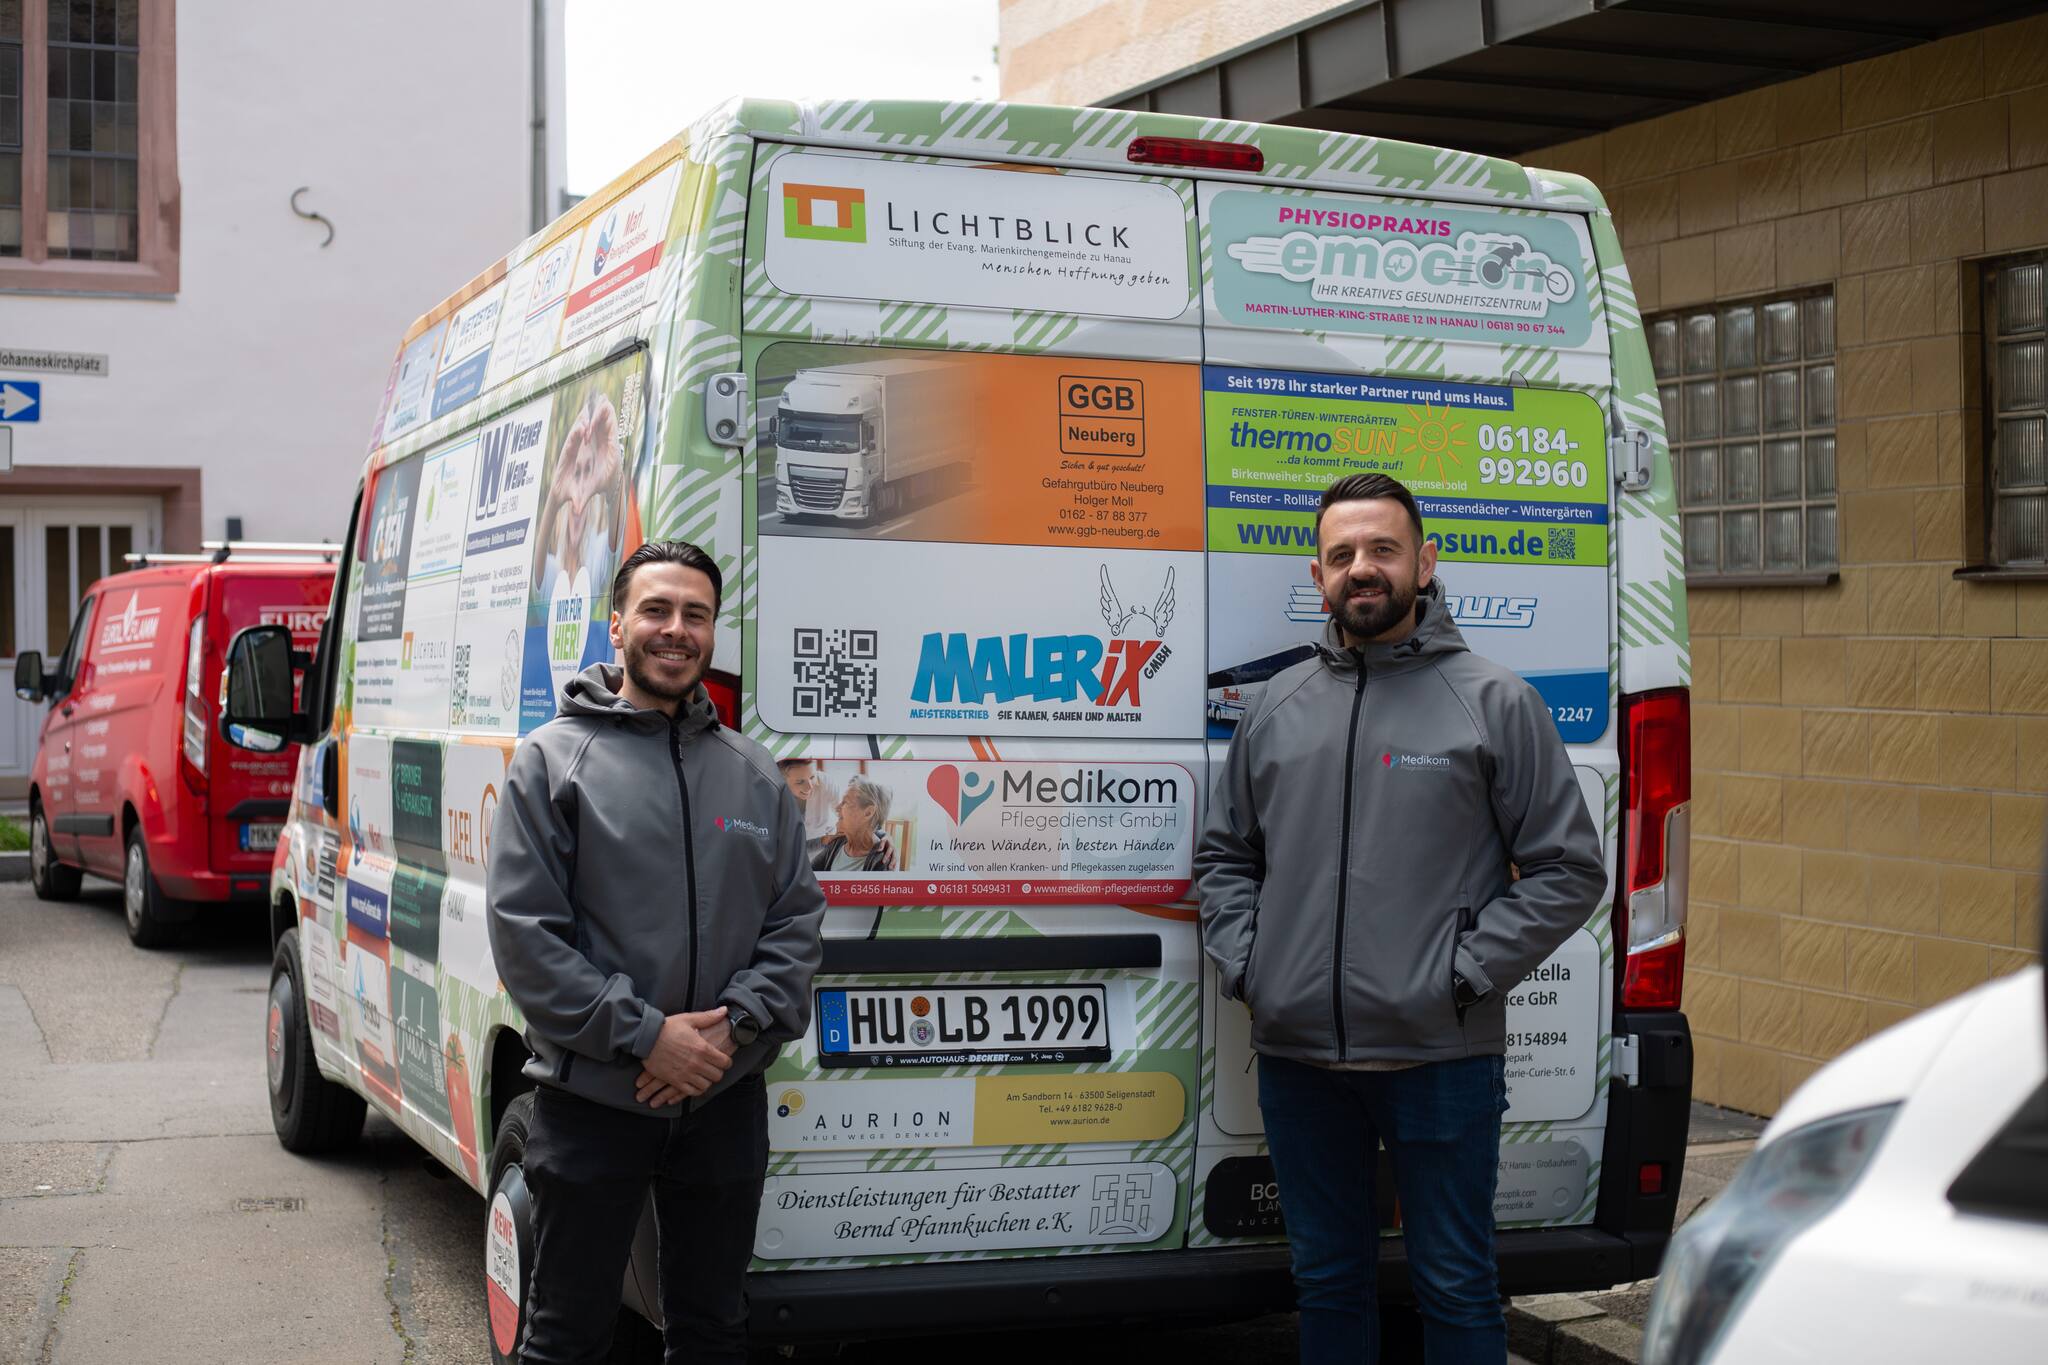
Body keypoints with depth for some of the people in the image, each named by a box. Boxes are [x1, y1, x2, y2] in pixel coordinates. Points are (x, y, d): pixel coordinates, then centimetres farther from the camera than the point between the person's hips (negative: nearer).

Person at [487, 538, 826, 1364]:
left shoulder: (753, 774, 8)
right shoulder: (553, 759, -4)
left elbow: (798, 919, 5)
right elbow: (523, 929, -11)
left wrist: (733, 1023, -12)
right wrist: (643, 1035, -17)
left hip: (725, 1101, 4)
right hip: (590, 1101, -3)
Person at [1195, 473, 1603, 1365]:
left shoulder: (1493, 703, -1)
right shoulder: (1276, 708, 11)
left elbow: (1569, 869, -3)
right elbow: (1223, 855, 20)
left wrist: (1464, 973, -11)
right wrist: (1241, 963, 4)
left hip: (1440, 1057, -4)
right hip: (1295, 1057, 4)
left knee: (1455, 1289, 4)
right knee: (1326, 1280, 16)